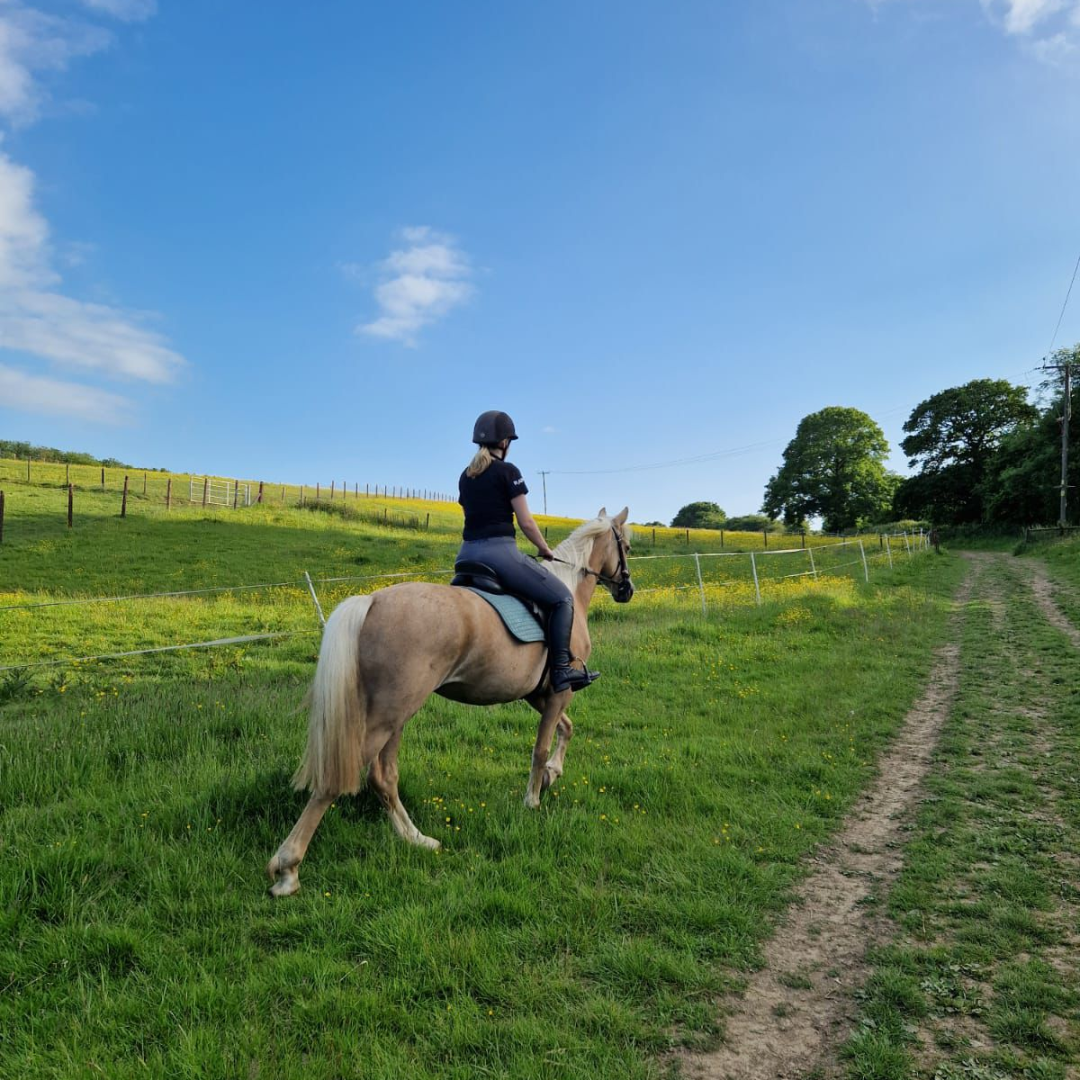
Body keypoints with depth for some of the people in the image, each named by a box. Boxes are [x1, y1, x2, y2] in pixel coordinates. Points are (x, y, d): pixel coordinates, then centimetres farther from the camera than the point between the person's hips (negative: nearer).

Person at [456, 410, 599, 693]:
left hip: (467, 553, 7)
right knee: (562, 598, 2)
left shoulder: (465, 477, 16)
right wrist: (545, 550, 9)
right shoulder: (508, 471, -4)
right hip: (499, 551, -7)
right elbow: (526, 522, -6)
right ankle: (561, 669, -6)